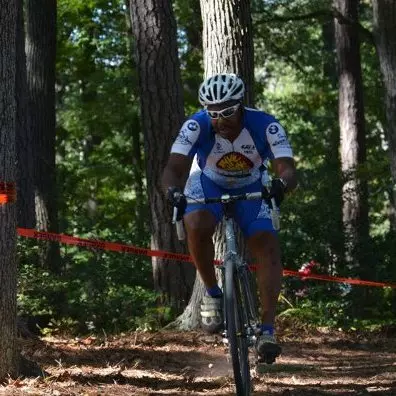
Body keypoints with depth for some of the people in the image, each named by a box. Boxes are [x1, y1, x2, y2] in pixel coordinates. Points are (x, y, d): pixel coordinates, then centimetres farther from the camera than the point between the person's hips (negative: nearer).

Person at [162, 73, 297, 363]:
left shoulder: (266, 126, -31)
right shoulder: (196, 126, -31)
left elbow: (288, 171, -39)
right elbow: (173, 169, -38)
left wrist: (282, 184, -63)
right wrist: (173, 191, -60)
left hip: (252, 189, 0)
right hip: (208, 184, 0)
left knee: (268, 247, -20)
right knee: (197, 227, -32)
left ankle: (268, 330, -18)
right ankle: (212, 294, -10)